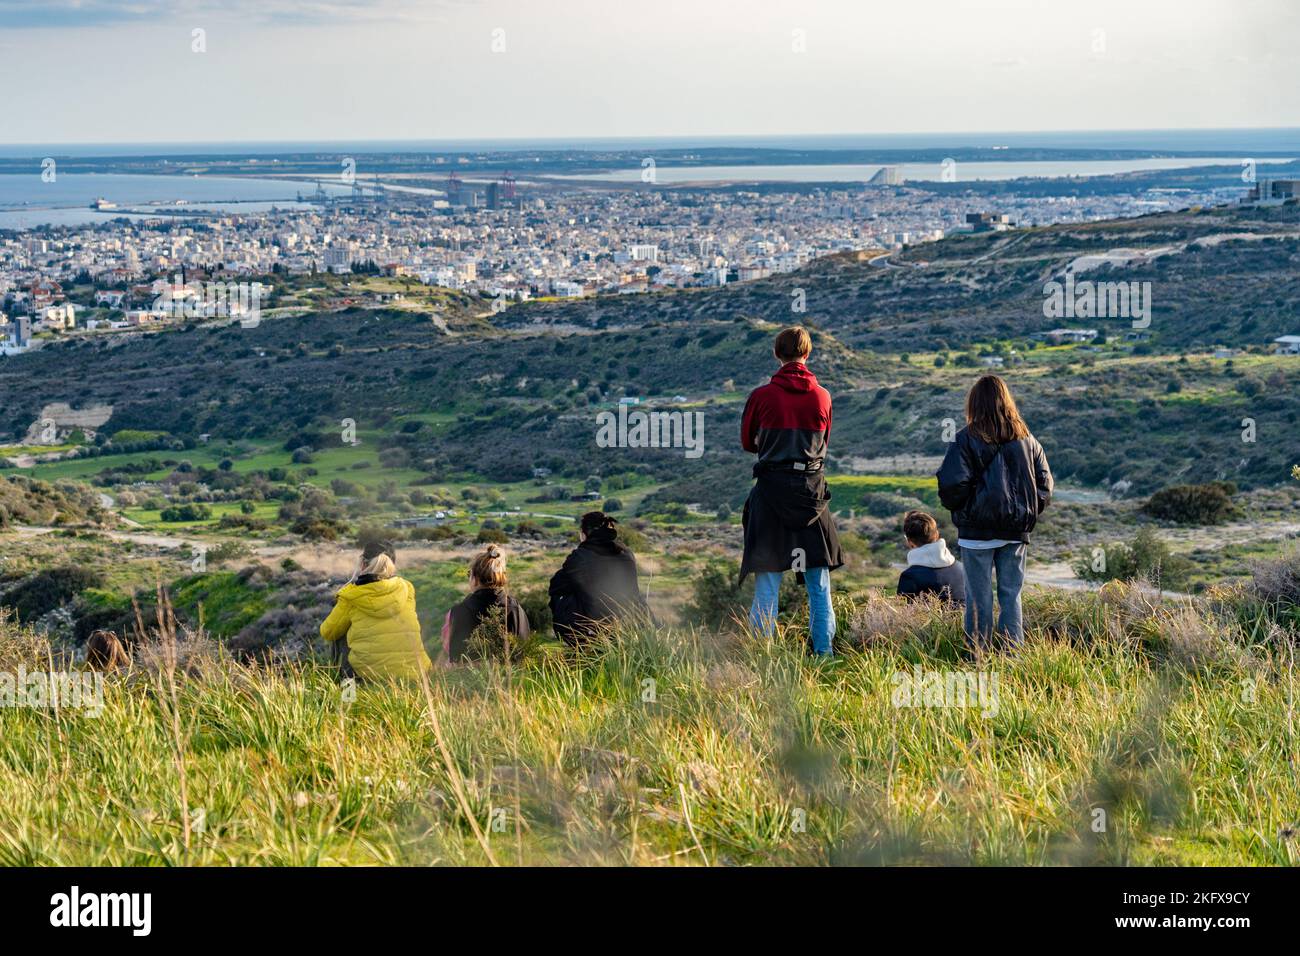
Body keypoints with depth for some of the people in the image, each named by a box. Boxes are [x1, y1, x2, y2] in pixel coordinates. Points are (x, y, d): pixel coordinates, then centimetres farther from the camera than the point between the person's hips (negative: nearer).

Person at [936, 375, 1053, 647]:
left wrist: (953, 505, 6)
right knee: (1011, 595, 10)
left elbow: (952, 484, -15)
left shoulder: (967, 439, -10)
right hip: (1016, 532, 4)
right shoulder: (1026, 438, 5)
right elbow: (1044, 481, 9)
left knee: (979, 597, 2)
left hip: (978, 532, -4)